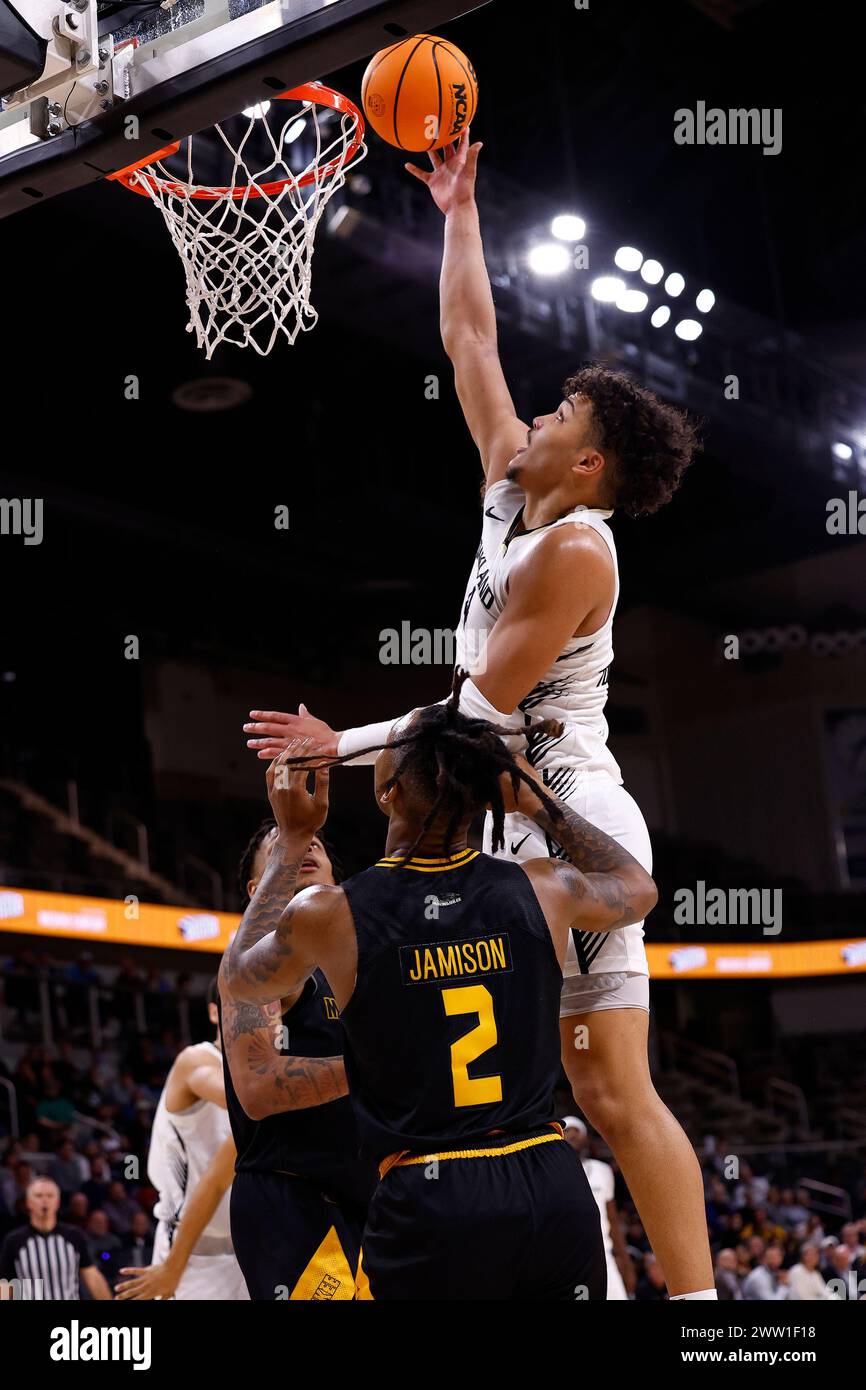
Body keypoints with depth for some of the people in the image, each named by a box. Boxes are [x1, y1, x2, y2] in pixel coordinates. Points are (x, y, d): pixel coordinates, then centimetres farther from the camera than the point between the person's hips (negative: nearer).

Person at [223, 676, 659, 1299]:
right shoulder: (542, 890, -1)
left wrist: (292, 841, 21)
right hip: (554, 1190, 3)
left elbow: (239, 975, 17)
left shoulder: (327, 916, -7)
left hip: (428, 1202, -2)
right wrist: (542, 803, 23)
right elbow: (640, 889, 23)